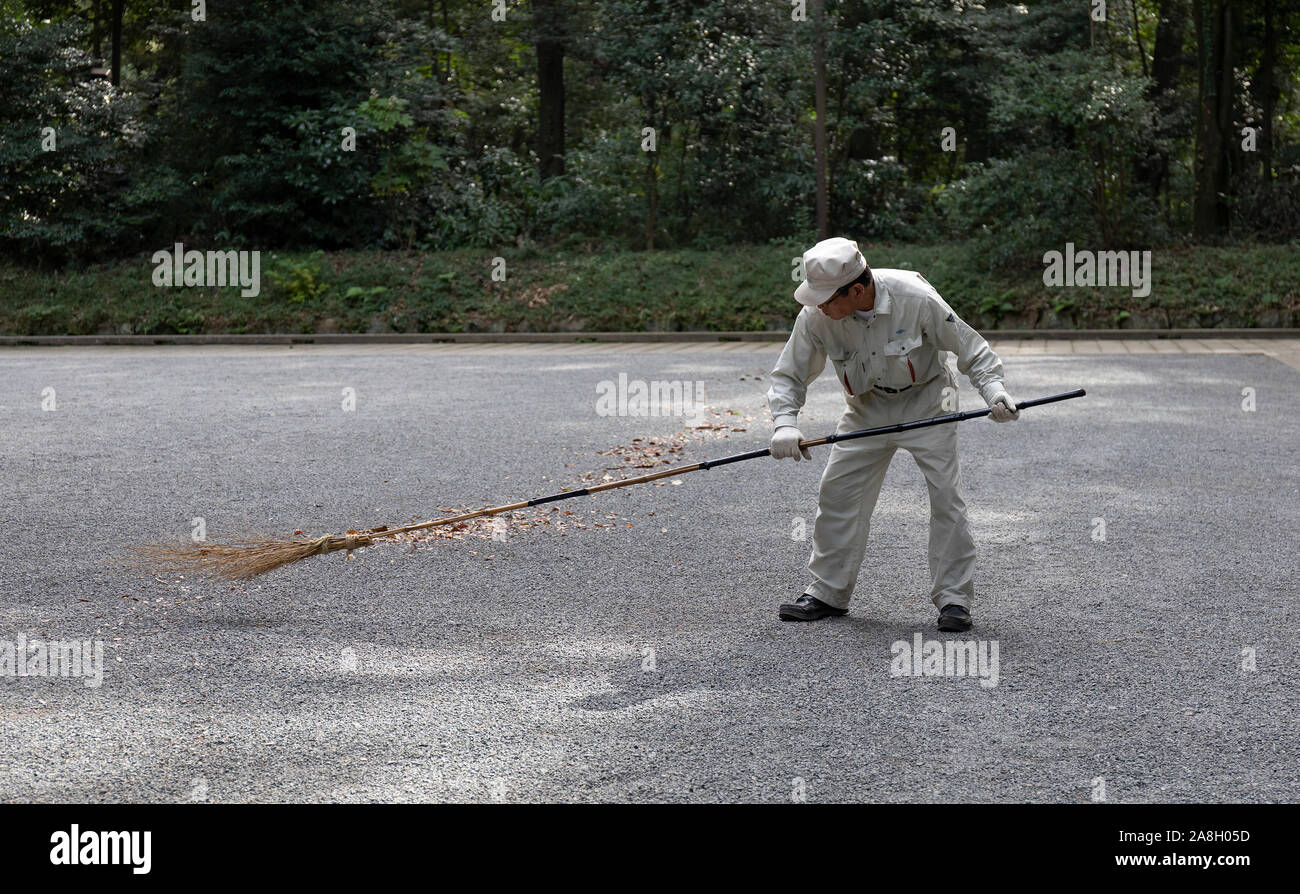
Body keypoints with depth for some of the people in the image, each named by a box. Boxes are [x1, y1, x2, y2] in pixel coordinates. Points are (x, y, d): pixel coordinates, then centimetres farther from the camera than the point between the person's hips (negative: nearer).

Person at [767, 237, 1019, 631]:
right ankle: (827, 592, 15)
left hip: (925, 400, -3)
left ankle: (953, 598, 1)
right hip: (866, 407, 3)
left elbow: (969, 347, -16)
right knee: (836, 492, 0)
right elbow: (789, 374, -10)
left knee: (945, 493, -11)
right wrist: (784, 423, -26)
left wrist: (994, 390, -28)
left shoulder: (915, 298, -28)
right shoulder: (815, 316, -21)